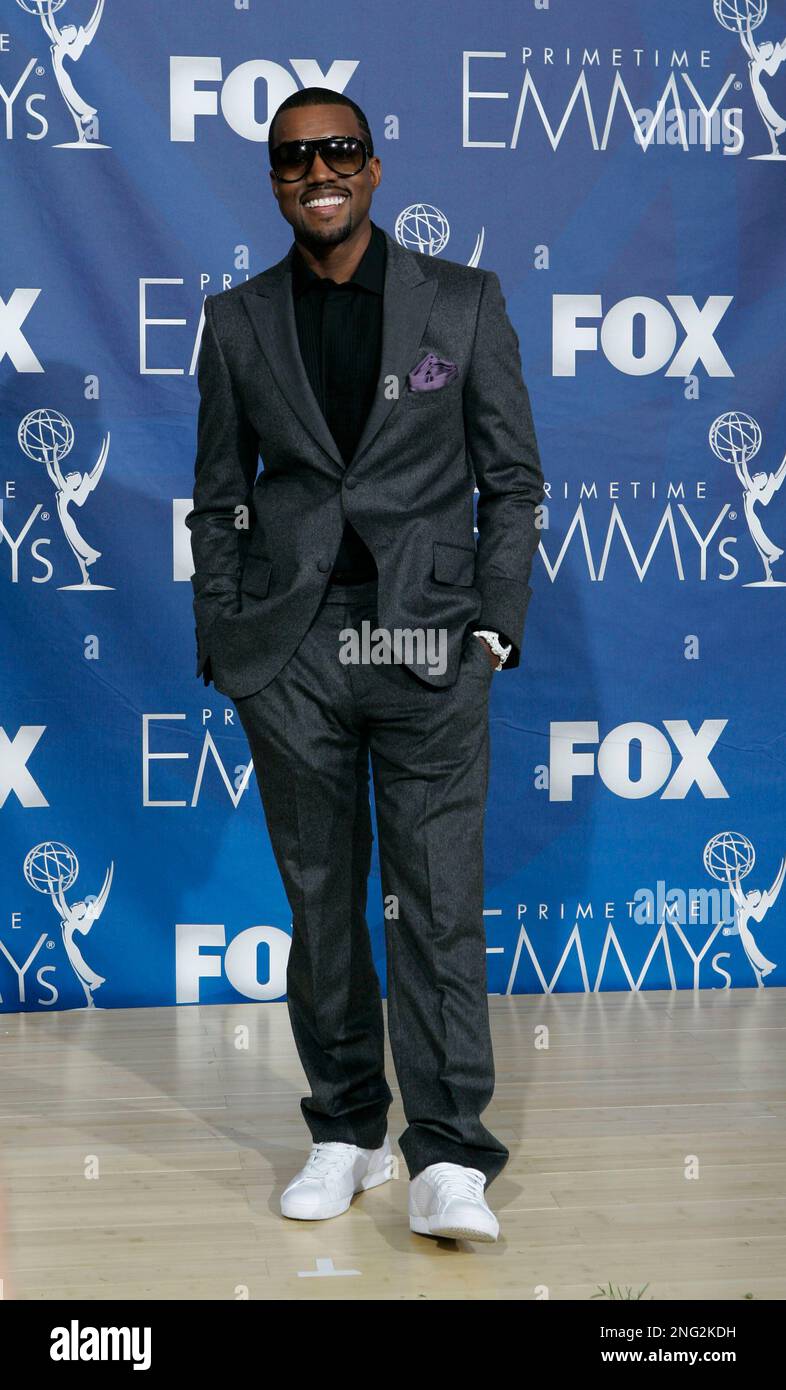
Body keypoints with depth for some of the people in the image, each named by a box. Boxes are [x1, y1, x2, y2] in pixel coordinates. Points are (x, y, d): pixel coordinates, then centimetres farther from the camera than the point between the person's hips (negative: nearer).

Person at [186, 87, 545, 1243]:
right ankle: (347, 1134, 21)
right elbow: (219, 499, 11)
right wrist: (222, 648, 4)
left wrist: (494, 624, -3)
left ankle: (448, 1160, 0)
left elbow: (512, 477, 5)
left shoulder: (464, 301, 5)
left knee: (439, 899, -5)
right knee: (321, 899, 8)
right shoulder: (236, 321, 9)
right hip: (289, 649, 2)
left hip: (428, 637, -2)